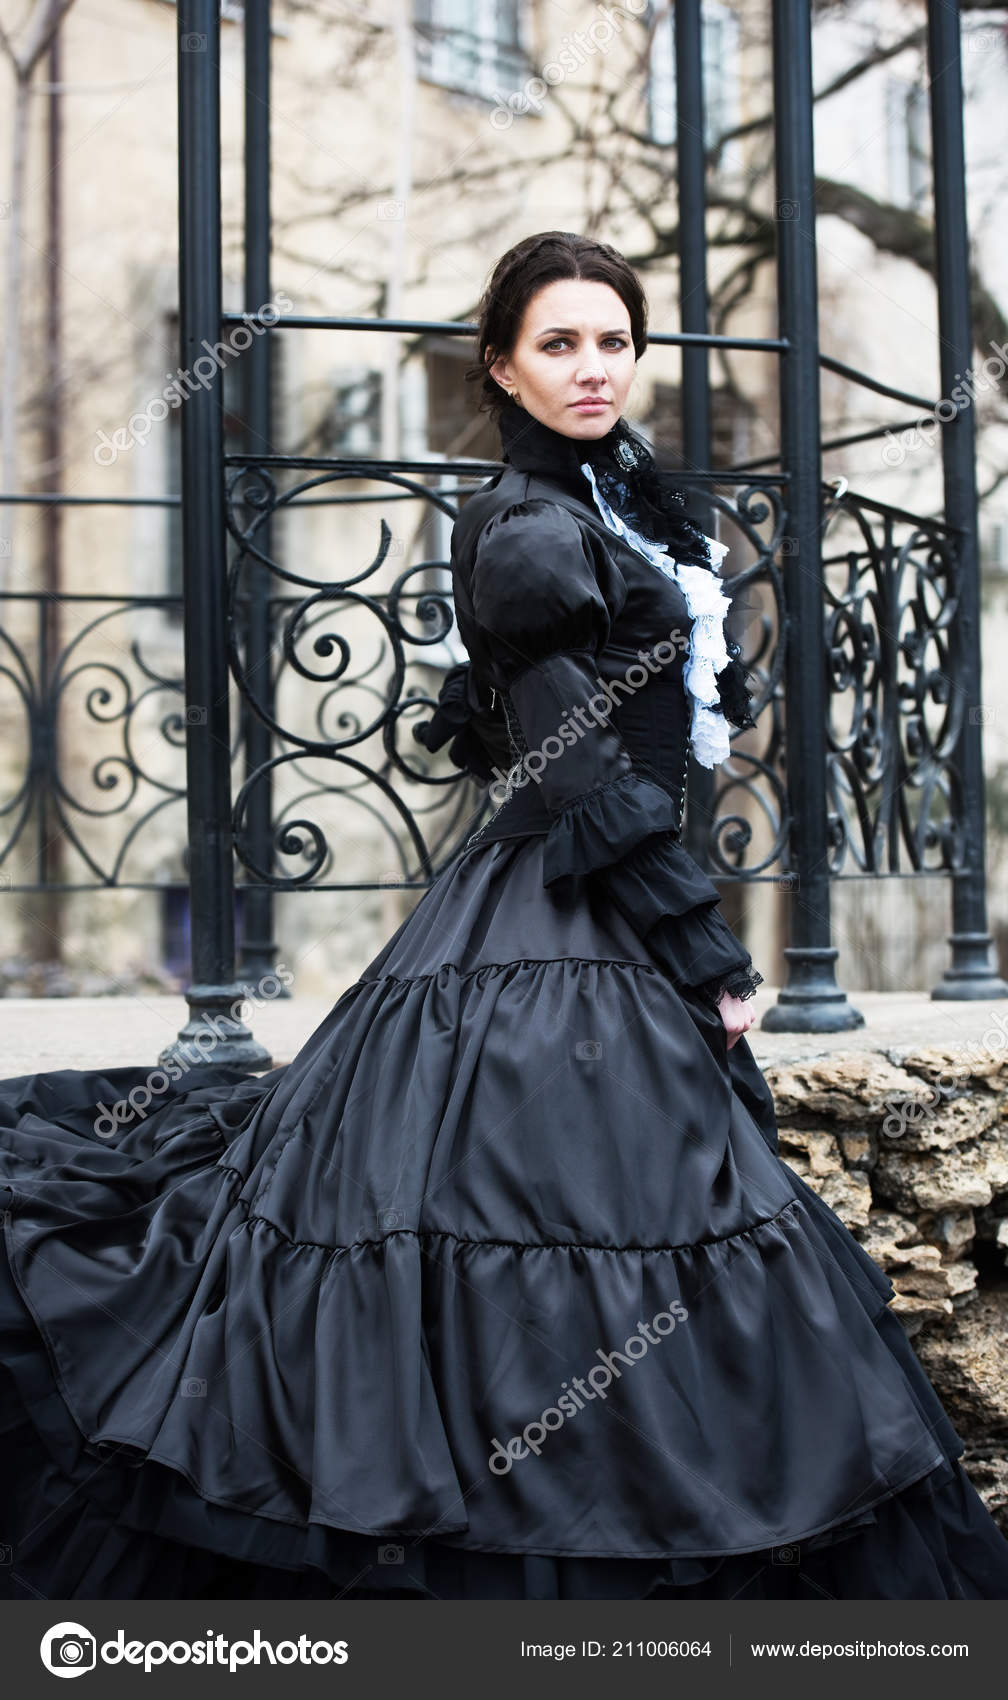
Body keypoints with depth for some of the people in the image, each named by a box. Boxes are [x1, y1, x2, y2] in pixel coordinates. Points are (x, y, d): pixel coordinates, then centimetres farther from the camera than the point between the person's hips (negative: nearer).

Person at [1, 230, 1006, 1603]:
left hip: (610, 934, 10)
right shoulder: (526, 532, -14)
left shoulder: (620, 498, 15)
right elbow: (592, 792, -17)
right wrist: (712, 960, -13)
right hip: (565, 963, -9)